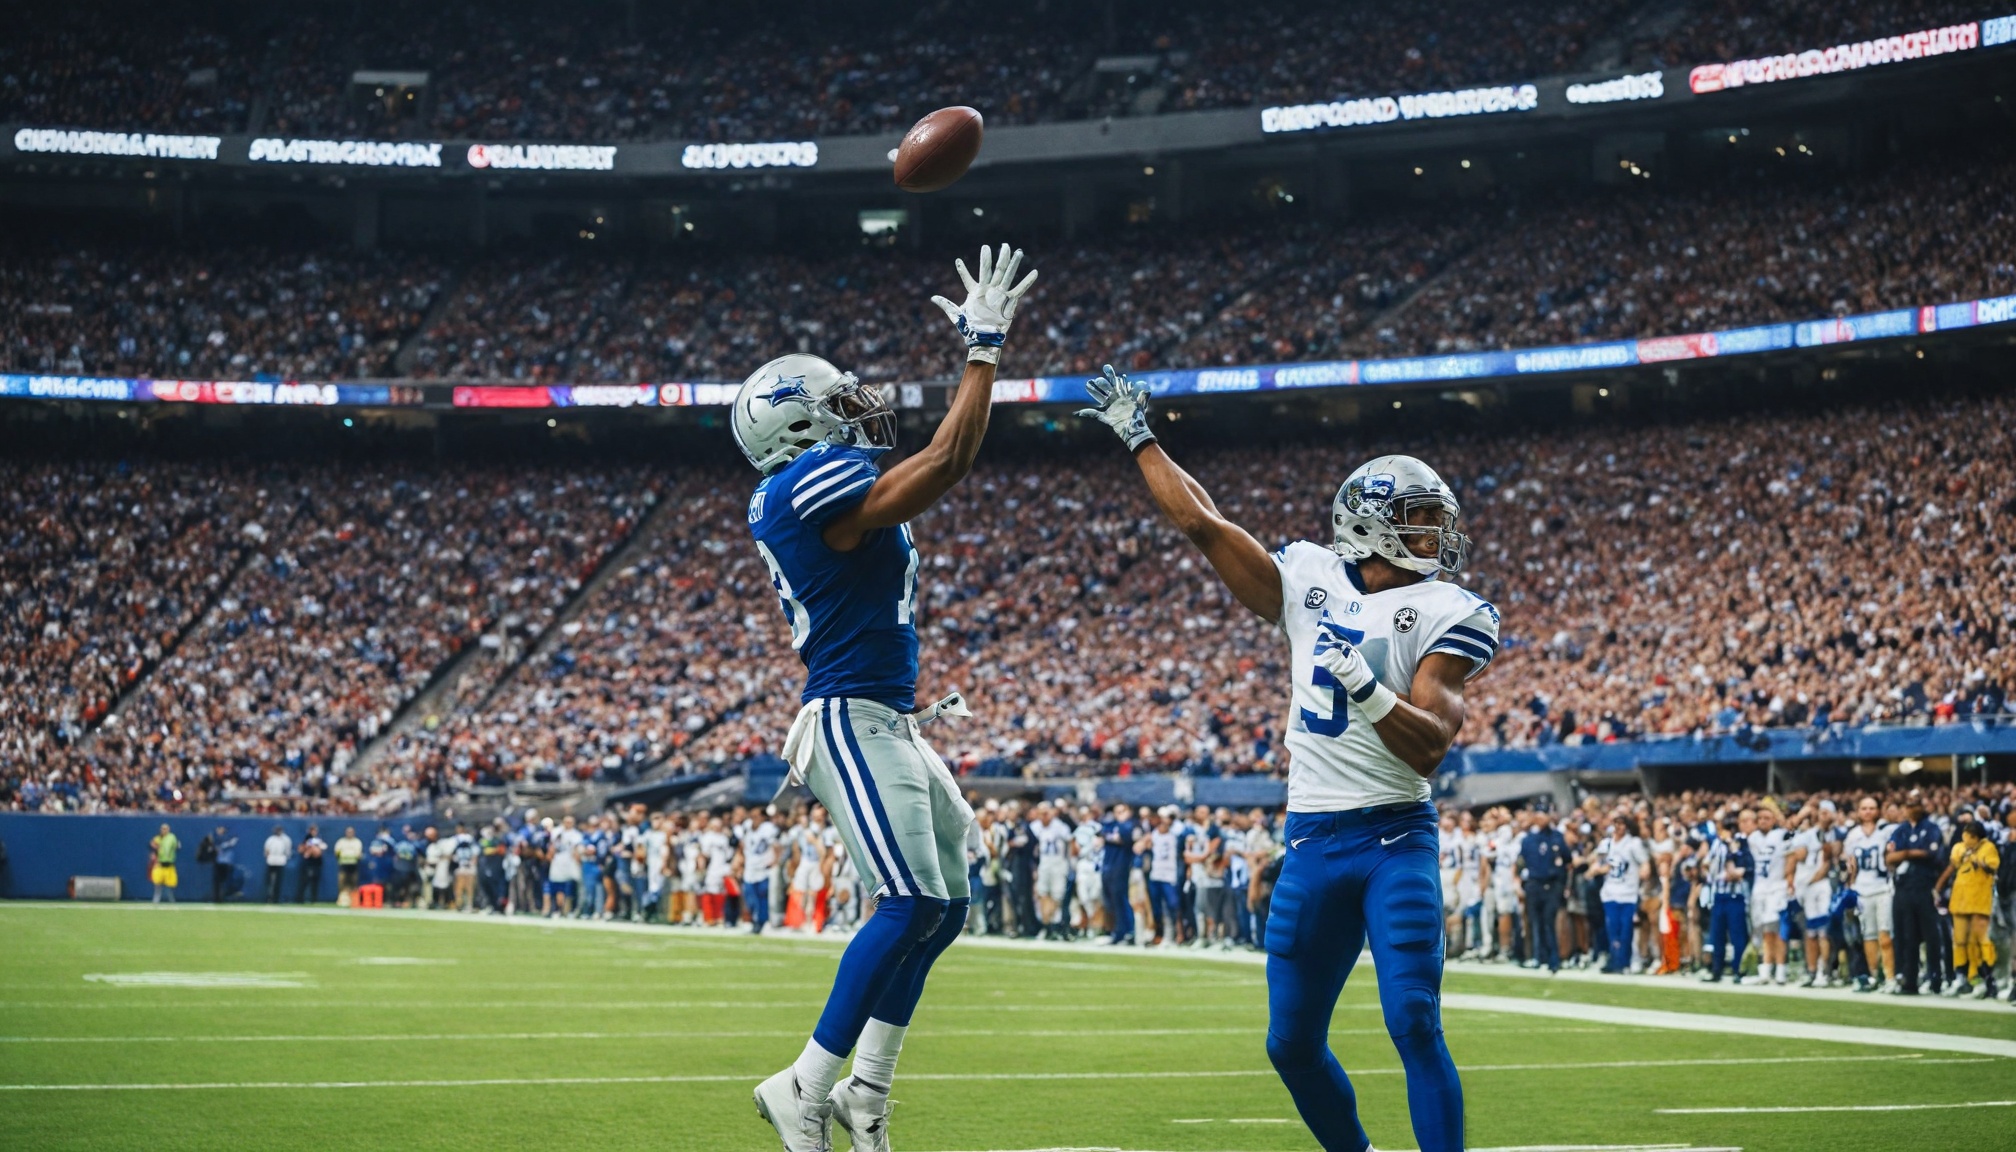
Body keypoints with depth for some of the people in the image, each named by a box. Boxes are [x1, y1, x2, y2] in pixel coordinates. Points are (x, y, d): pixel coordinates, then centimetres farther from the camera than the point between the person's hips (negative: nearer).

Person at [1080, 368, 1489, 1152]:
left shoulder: (1443, 615, -3)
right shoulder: (1308, 580, 8)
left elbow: (1429, 747, -11)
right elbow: (1201, 523, 15)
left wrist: (1364, 685, -25)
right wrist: (1138, 437, 21)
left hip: (1395, 842, -4)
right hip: (1312, 843, 4)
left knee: (1414, 1022, -17)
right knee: (1292, 1044, 8)